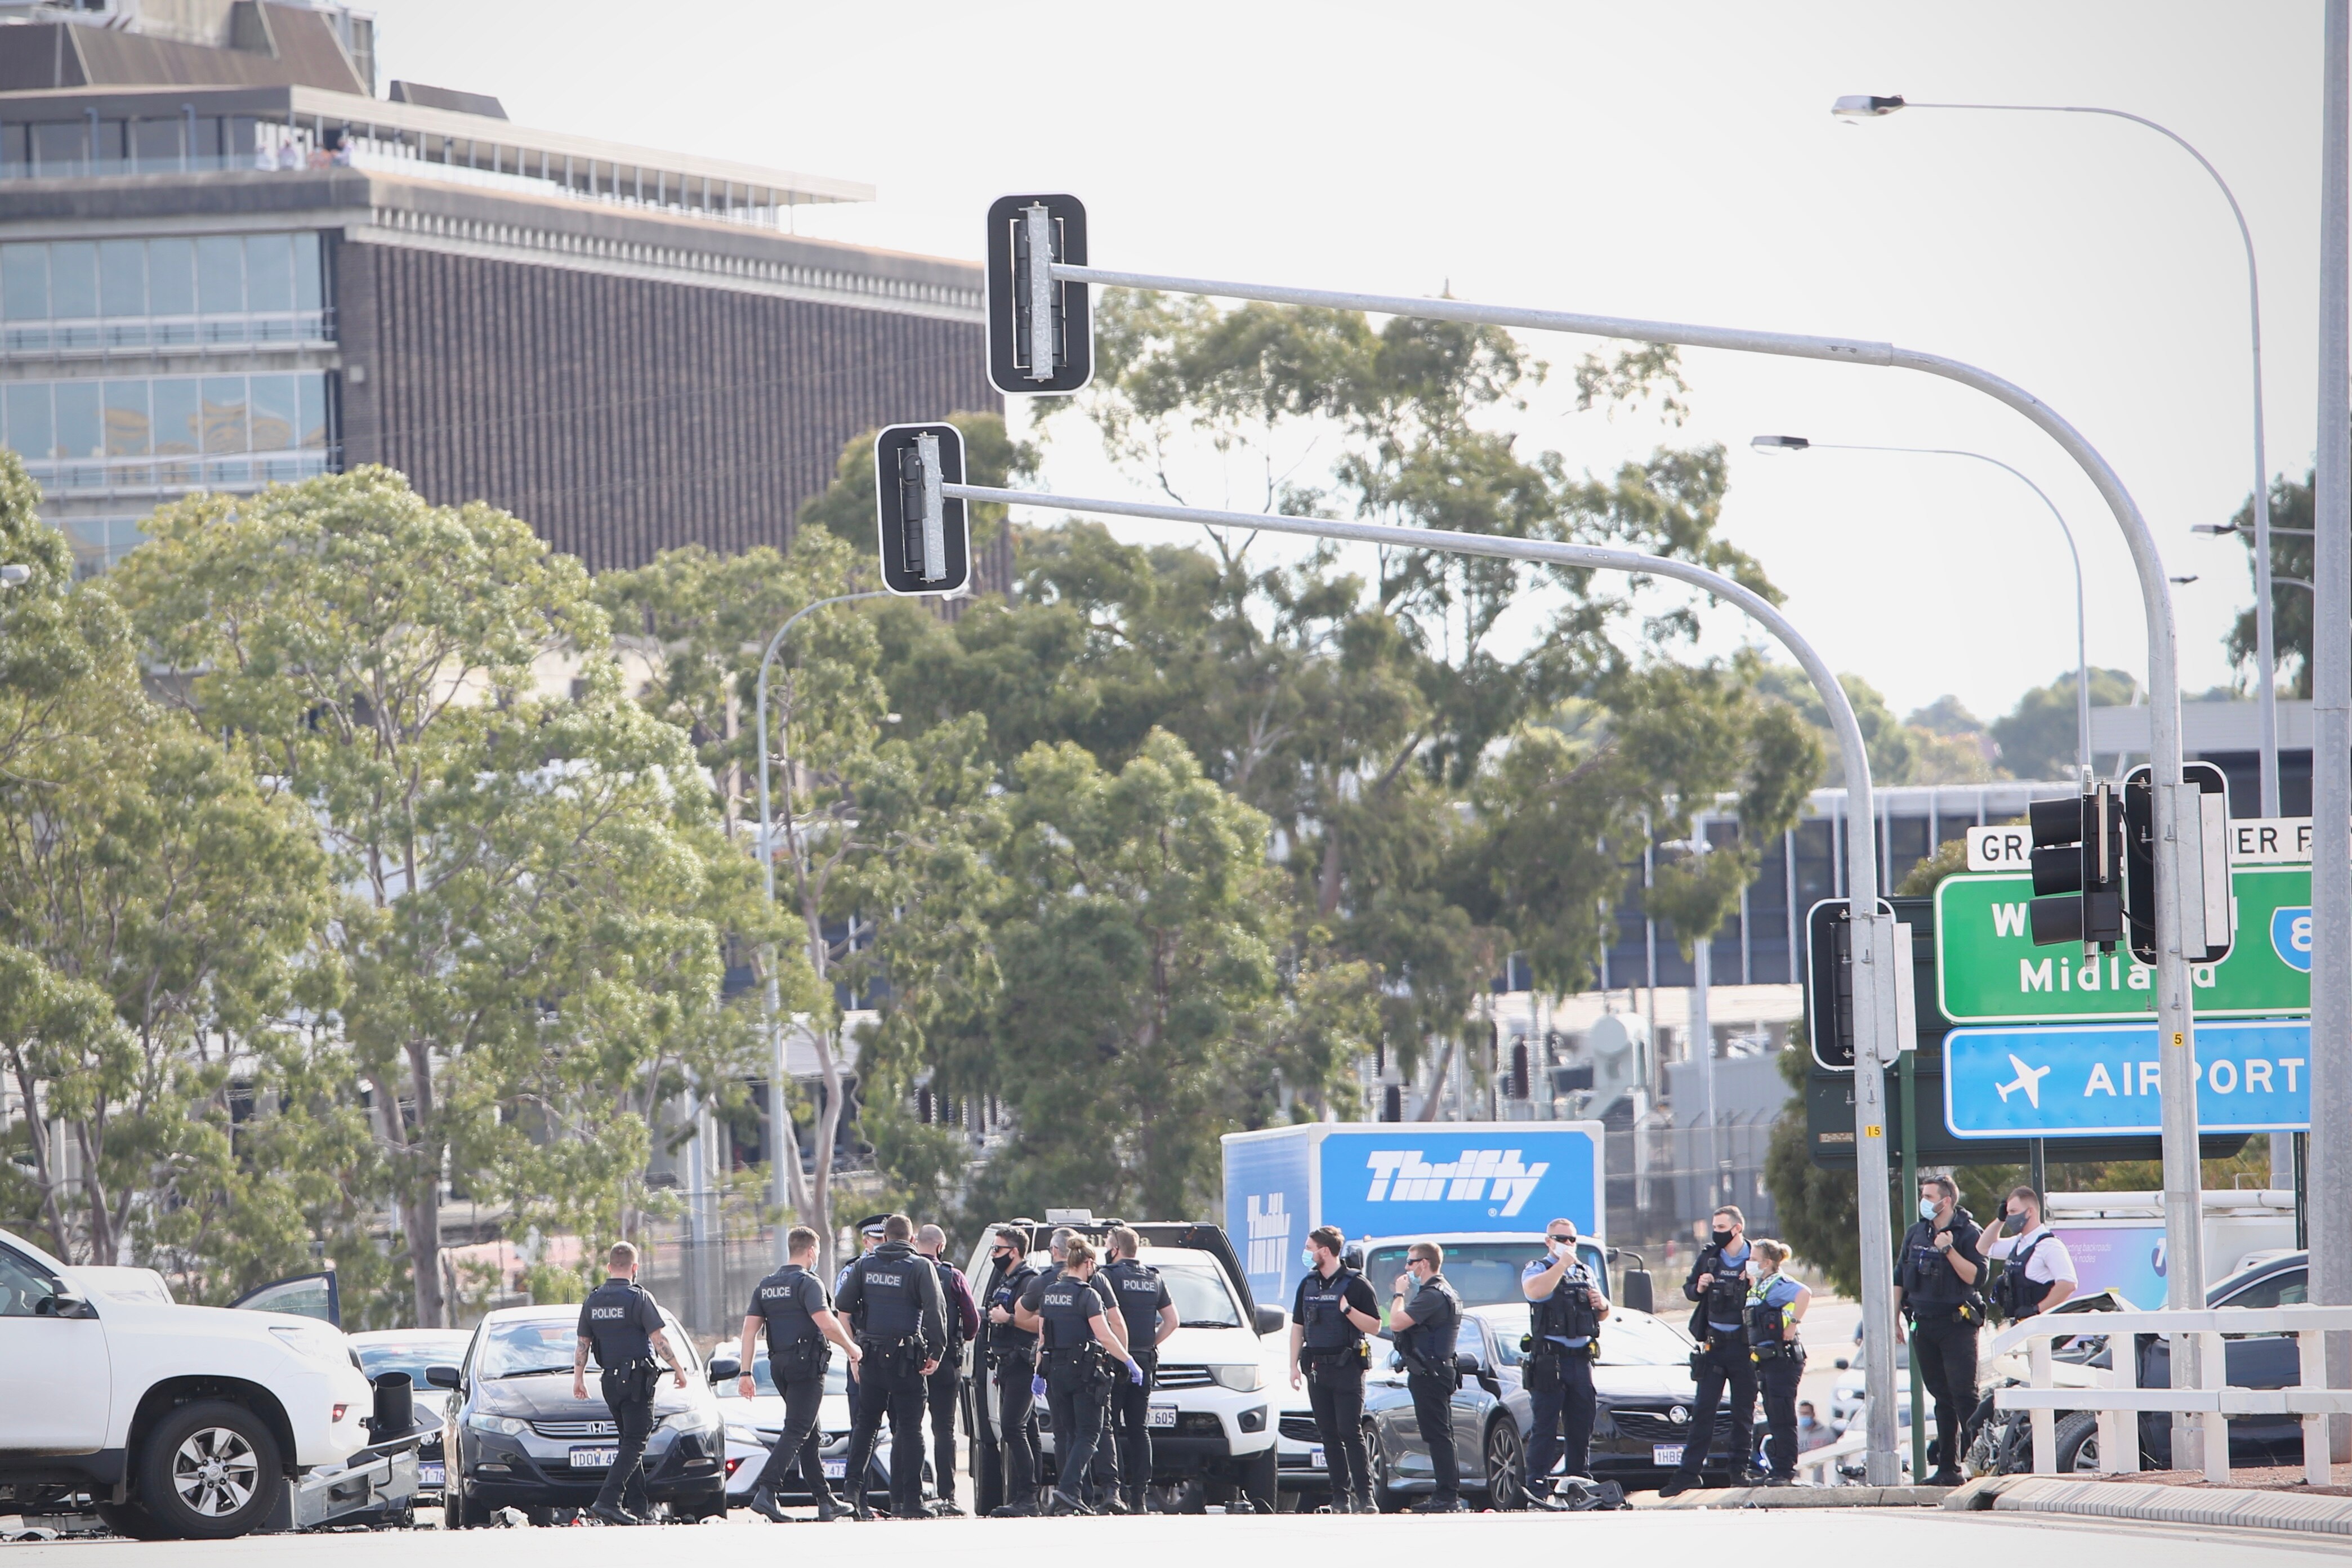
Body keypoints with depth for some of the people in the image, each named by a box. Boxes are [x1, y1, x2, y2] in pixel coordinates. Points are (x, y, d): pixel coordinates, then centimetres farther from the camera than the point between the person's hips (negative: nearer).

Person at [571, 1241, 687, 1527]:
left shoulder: (593, 1301, 8)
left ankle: (638, 1507, 13)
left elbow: (582, 1345, 11)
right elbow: (659, 1339, -11)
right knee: (634, 1445, -7)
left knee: (629, 1442, 15)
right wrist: (678, 1369, -2)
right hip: (637, 1380, -6)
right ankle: (608, 1500, -22)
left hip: (610, 1381, 6)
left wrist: (578, 1378, 17)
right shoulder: (638, 1298, -9)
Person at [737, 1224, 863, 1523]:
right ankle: (765, 1492, -25)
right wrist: (851, 1348, -4)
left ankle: (825, 1501, 16)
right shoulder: (808, 1283, -9)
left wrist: (746, 1373, 5)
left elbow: (750, 1328, 7)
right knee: (796, 1431, -10)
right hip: (807, 1364, -7)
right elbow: (826, 1323, -20)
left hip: (779, 1365, 7)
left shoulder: (766, 1286, 13)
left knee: (810, 1434, 15)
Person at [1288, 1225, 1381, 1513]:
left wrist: (1348, 1310, -19)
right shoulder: (1308, 1284, 14)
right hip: (1317, 1369, 6)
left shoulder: (1355, 1284, -3)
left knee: (1350, 1433, -10)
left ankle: (1364, 1495, -9)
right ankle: (1341, 1496, 6)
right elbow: (1298, 1327, 19)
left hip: (1347, 1369, -6)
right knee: (1329, 1436, 3)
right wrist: (1294, 1365, 11)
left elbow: (1374, 1326, -4)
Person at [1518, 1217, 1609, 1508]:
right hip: (1549, 1361, -6)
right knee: (1546, 1428, -9)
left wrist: (1602, 1304, 4)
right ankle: (1538, 1491, -13)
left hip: (1581, 1359, 6)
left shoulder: (1584, 1272, 21)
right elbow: (1535, 1290, -23)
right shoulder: (1537, 1270, 2)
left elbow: (1604, 1313, 27)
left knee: (1582, 1428, 9)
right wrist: (1562, 1263, -20)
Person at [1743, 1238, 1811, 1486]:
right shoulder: (1758, 1287, 16)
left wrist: (1793, 1324, -28)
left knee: (1783, 1419, -7)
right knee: (1773, 1419, 13)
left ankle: (1785, 1473, -5)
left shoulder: (1778, 1284, -13)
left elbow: (1804, 1294, -33)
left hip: (1782, 1360, -10)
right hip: (1765, 1361, 10)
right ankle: (1779, 1470, 18)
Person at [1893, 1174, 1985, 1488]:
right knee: (1942, 1398, 8)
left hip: (1957, 1324, -6)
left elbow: (1976, 1276, -14)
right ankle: (1947, 1469, 9)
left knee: (1964, 1394, -12)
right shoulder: (1916, 1234, 13)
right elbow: (1900, 1278, 20)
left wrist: (1949, 1250, -22)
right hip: (1924, 1326, 6)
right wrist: (1896, 1319, 18)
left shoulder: (1967, 1233, -5)